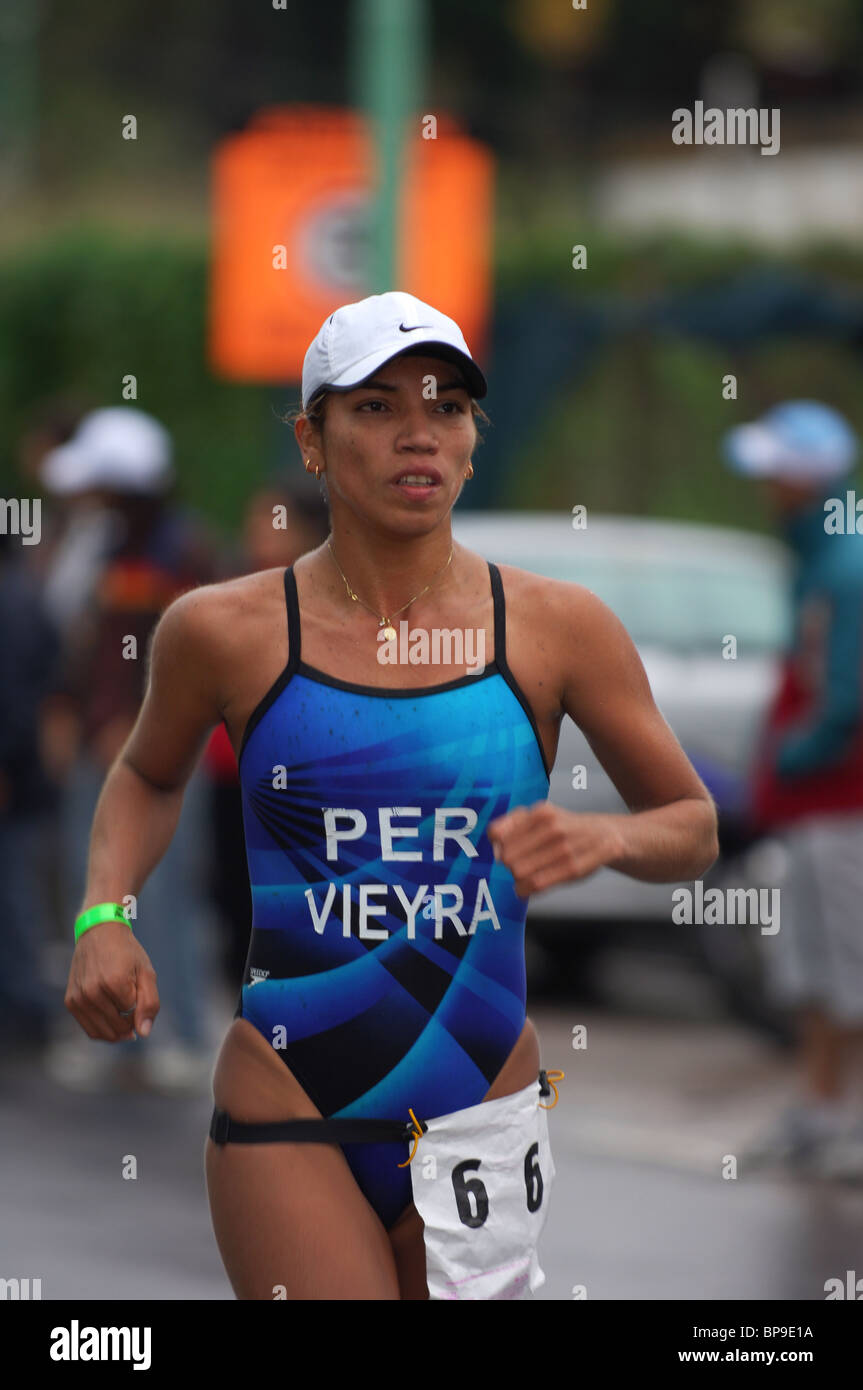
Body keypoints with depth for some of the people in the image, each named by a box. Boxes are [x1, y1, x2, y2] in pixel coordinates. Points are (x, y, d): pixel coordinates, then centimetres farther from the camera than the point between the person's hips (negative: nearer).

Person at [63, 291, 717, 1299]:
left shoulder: (556, 629, 1)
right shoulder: (227, 632, -1)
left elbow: (695, 827, 10)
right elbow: (150, 776, 20)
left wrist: (605, 838, -11)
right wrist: (103, 916, 2)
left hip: (482, 1106, 2)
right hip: (289, 1124, -2)